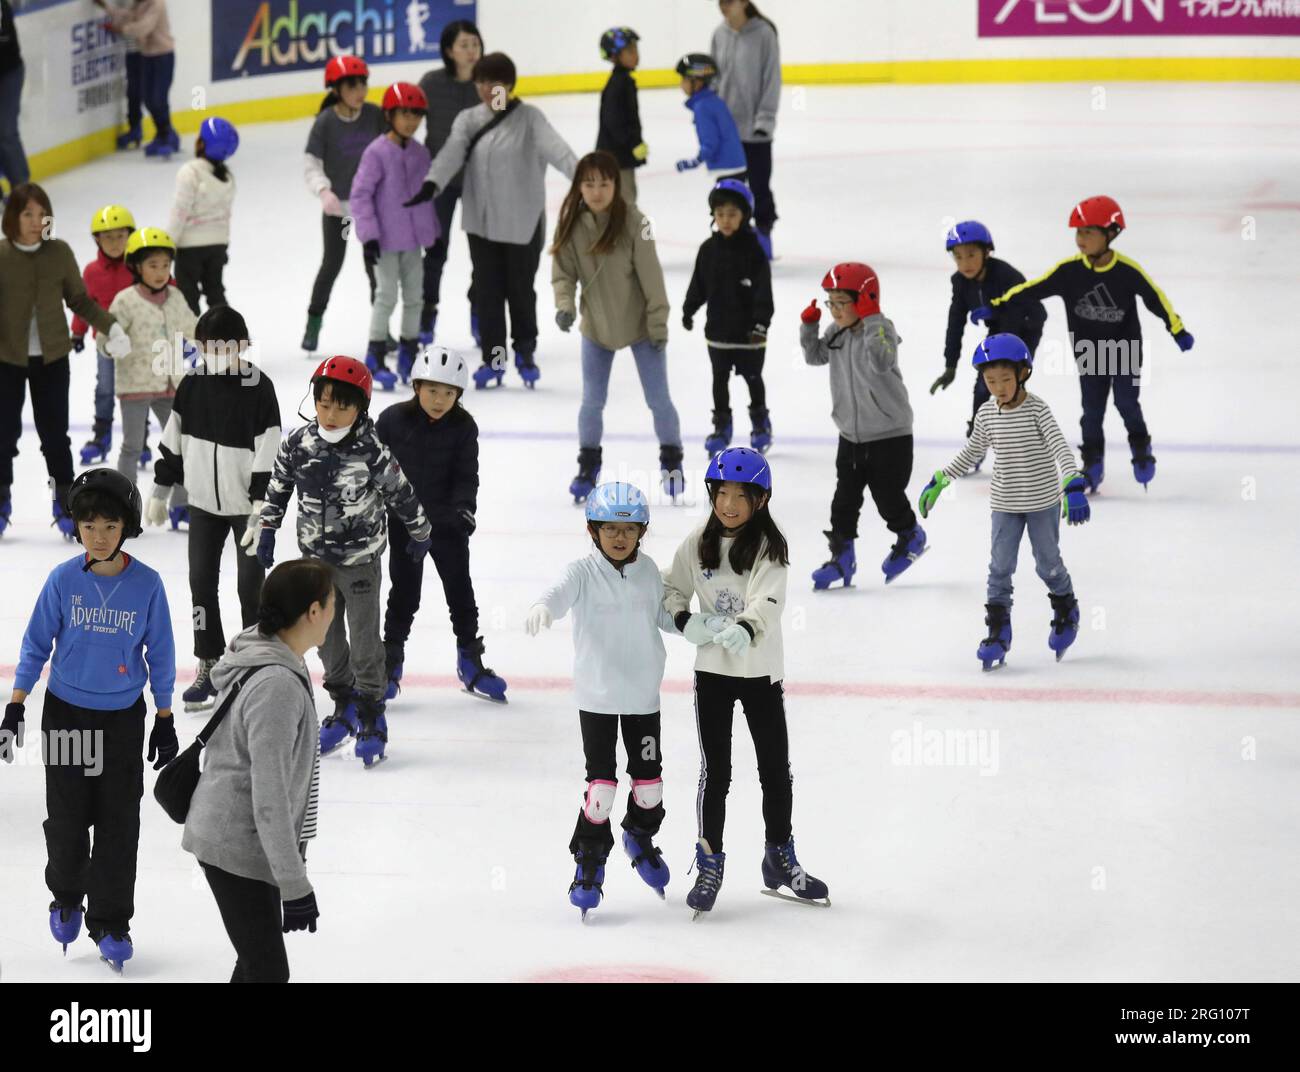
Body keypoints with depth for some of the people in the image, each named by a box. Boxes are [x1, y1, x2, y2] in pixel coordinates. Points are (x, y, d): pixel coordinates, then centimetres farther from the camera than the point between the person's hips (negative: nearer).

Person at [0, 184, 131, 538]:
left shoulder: (60, 253, -3)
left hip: (51, 356, 1)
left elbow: (79, 299, 8)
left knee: (55, 433, 5)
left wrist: (110, 326, -2)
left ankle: (66, 505, 16)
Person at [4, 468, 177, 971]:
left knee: (118, 823, 2)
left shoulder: (146, 585, -9)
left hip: (123, 717, 0)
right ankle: (67, 899, 31)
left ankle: (110, 923, 13)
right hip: (65, 712, 0)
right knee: (66, 817, 7)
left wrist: (165, 721, 2)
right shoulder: (63, 580, -9)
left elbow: (160, 655, 0)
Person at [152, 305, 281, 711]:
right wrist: (160, 492, 8)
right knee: (201, 581, 7)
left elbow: (268, 449, -14)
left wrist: (262, 502, -18)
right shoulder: (193, 385, 0)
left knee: (250, 585, 1)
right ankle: (209, 667, 17)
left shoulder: (259, 387, -13)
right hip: (203, 500, 5)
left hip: (246, 503, -5)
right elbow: (173, 439, 7)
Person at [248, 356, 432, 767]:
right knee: (326, 636, 13)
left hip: (360, 559, -4)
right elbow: (278, 486, 7)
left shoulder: (372, 451, -20)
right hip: (316, 558, 4)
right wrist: (265, 530, 11)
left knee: (364, 639, 0)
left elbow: (400, 493, -7)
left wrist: (420, 533, 5)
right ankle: (344, 707, 30)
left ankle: (372, 717, 13)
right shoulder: (298, 444, -9)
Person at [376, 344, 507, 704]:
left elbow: (466, 476, -4)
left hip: (447, 523, 1)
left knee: (460, 590, 7)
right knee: (404, 593, 6)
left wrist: (463, 509, -20)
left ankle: (471, 663, 20)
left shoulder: (463, 427, -6)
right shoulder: (393, 420, -9)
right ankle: (390, 663, 19)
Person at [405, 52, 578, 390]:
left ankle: (525, 352, 29)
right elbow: (452, 153, -11)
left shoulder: (528, 118, -7)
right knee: (487, 290, 7)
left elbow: (554, 147, -21)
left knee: (520, 288, 8)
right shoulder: (469, 120, 2)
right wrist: (431, 185, -29)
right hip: (482, 221, 3)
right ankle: (493, 359, 18)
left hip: (523, 222, -3)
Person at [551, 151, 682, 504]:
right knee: (592, 401, 9)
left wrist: (658, 322, -13)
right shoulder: (572, 224, -12)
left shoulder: (633, 221, -22)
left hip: (639, 324, -3)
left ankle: (671, 462, 24)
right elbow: (563, 272, -4)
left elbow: (650, 274, -16)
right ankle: (588, 467, 25)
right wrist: (565, 305, -21)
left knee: (658, 398, 6)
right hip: (596, 326, 3)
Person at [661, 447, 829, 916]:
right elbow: (671, 589, 9)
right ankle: (709, 864, 15)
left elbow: (767, 602, -24)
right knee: (714, 771, 3)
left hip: (761, 671, -1)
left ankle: (781, 858, 27)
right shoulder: (697, 544, -2)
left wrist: (745, 629, -44)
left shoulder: (769, 547, -11)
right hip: (712, 670, 1)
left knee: (776, 769, 9)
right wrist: (686, 620, -11)